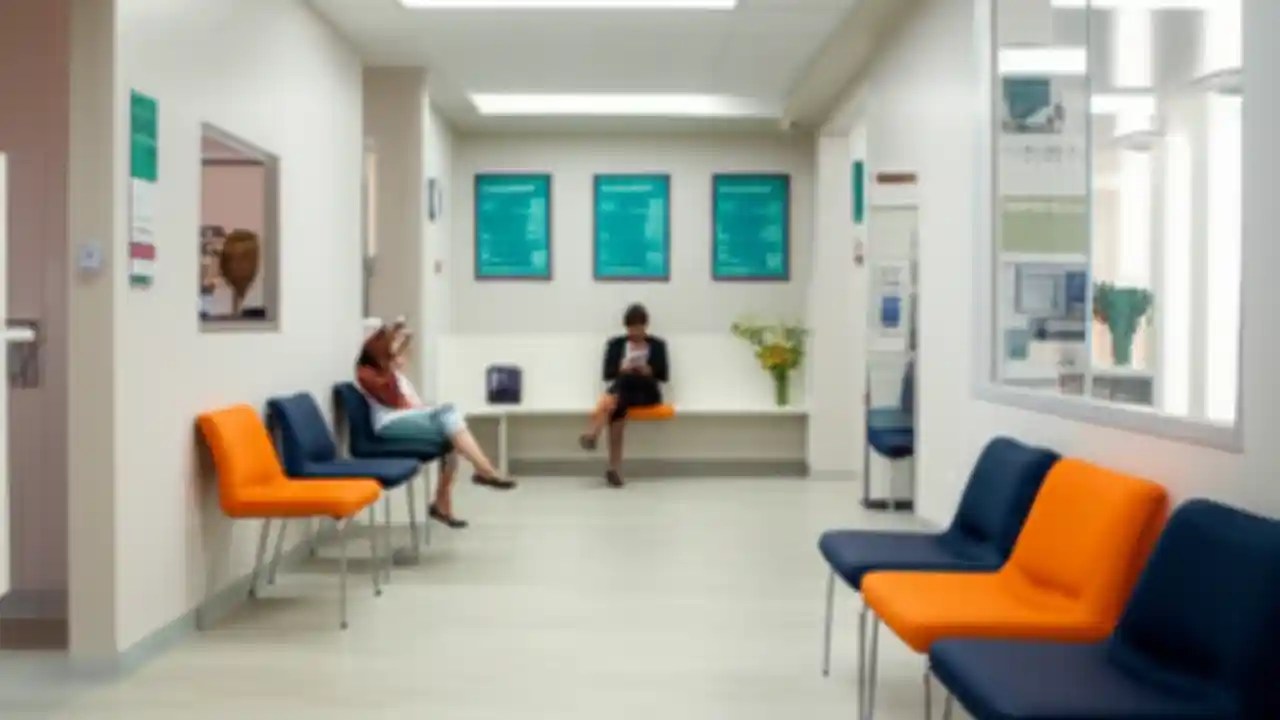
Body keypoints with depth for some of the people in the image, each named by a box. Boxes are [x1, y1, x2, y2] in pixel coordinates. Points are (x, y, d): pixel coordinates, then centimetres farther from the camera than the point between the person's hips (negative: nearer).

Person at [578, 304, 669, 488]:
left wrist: (648, 371, -16)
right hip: (621, 390, 1)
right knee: (617, 404, -39)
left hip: (647, 393, -1)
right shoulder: (615, 344, 16)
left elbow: (664, 375, 4)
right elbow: (607, 374, 7)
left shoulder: (658, 344, 14)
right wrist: (621, 369, -15)